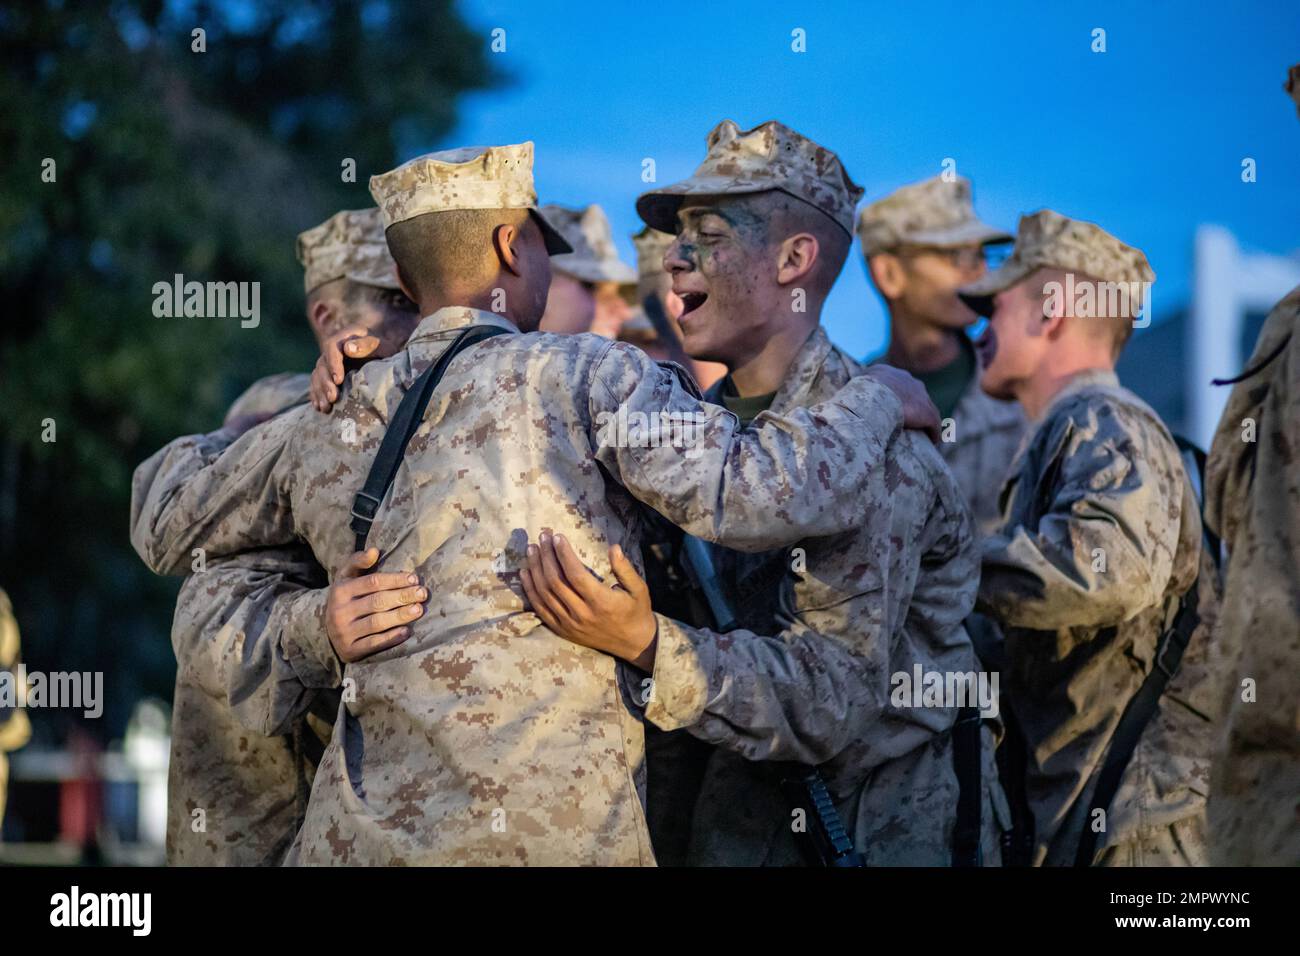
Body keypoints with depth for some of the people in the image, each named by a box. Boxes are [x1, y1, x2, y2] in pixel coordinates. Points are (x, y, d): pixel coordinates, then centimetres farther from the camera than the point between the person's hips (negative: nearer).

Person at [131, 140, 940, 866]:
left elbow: (165, 519, 27)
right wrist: (879, 399, 4)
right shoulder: (586, 376, -4)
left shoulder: (327, 424, 12)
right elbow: (759, 492, -14)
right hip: (550, 833, -4)